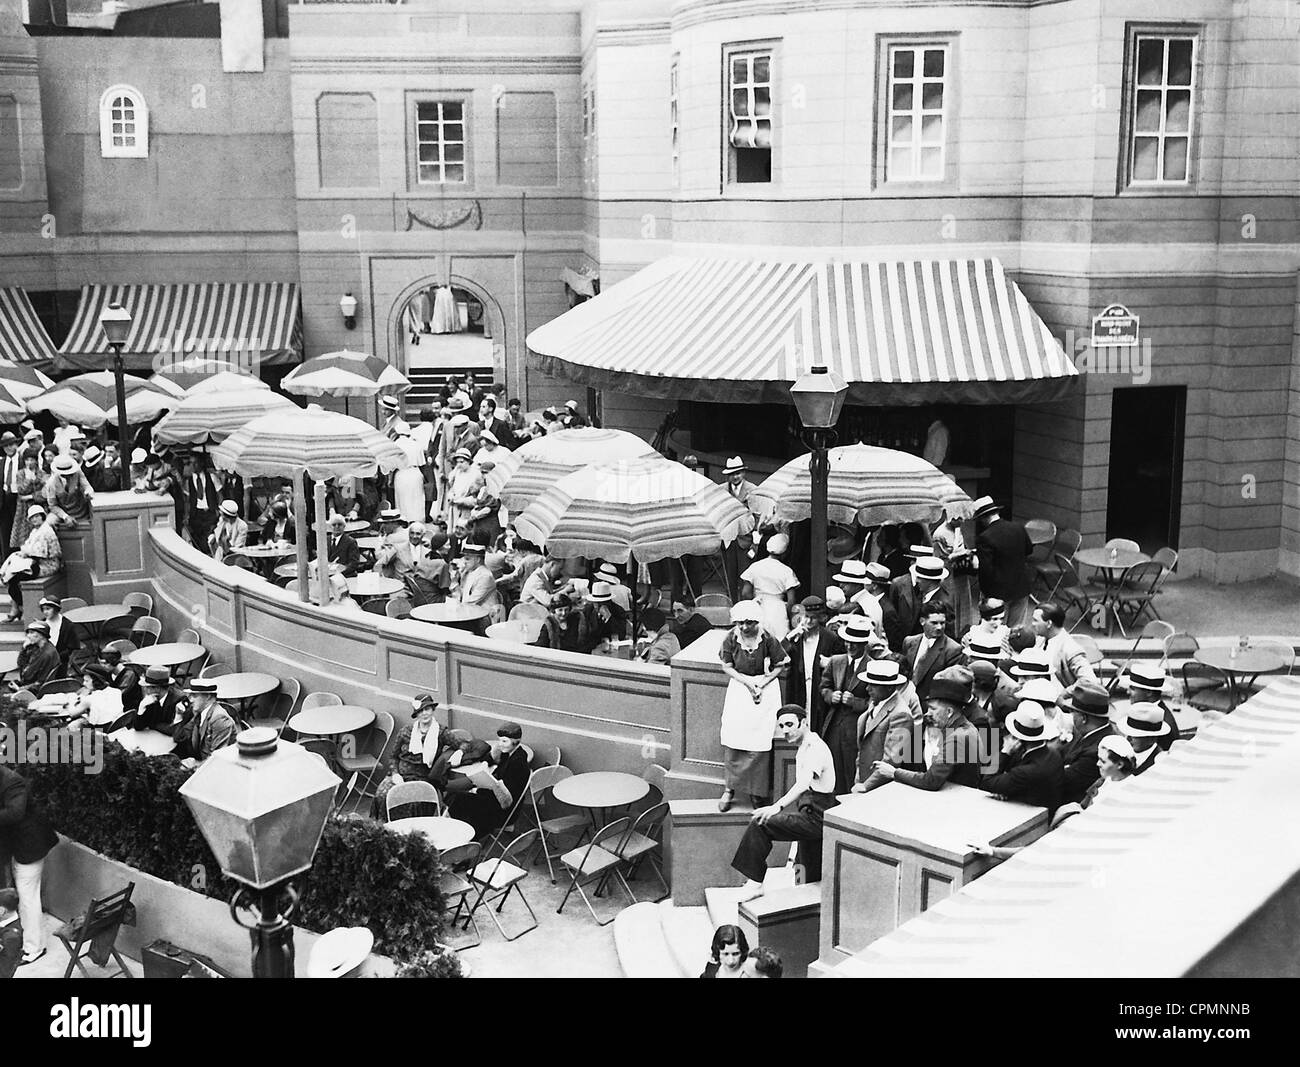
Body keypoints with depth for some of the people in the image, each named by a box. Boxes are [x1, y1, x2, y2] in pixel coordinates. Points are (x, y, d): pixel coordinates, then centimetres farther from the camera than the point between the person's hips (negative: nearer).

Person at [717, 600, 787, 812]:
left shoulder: (767, 640, -12)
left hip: (765, 689, -2)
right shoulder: (731, 638, -7)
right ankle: (730, 788, 6)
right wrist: (747, 683, -14)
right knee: (732, 739, -4)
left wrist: (762, 684, -15)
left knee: (759, 741, -4)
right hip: (738, 690, 2)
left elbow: (779, 666, -3)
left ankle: (757, 791, 9)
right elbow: (727, 667, -1)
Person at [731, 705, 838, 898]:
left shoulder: (815, 748, -17)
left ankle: (754, 882, -16)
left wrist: (778, 806, -46)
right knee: (814, 879, 18)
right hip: (811, 817, 10)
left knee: (759, 824, -21)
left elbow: (804, 783, -34)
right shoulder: (803, 748, 15)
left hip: (815, 817, -10)